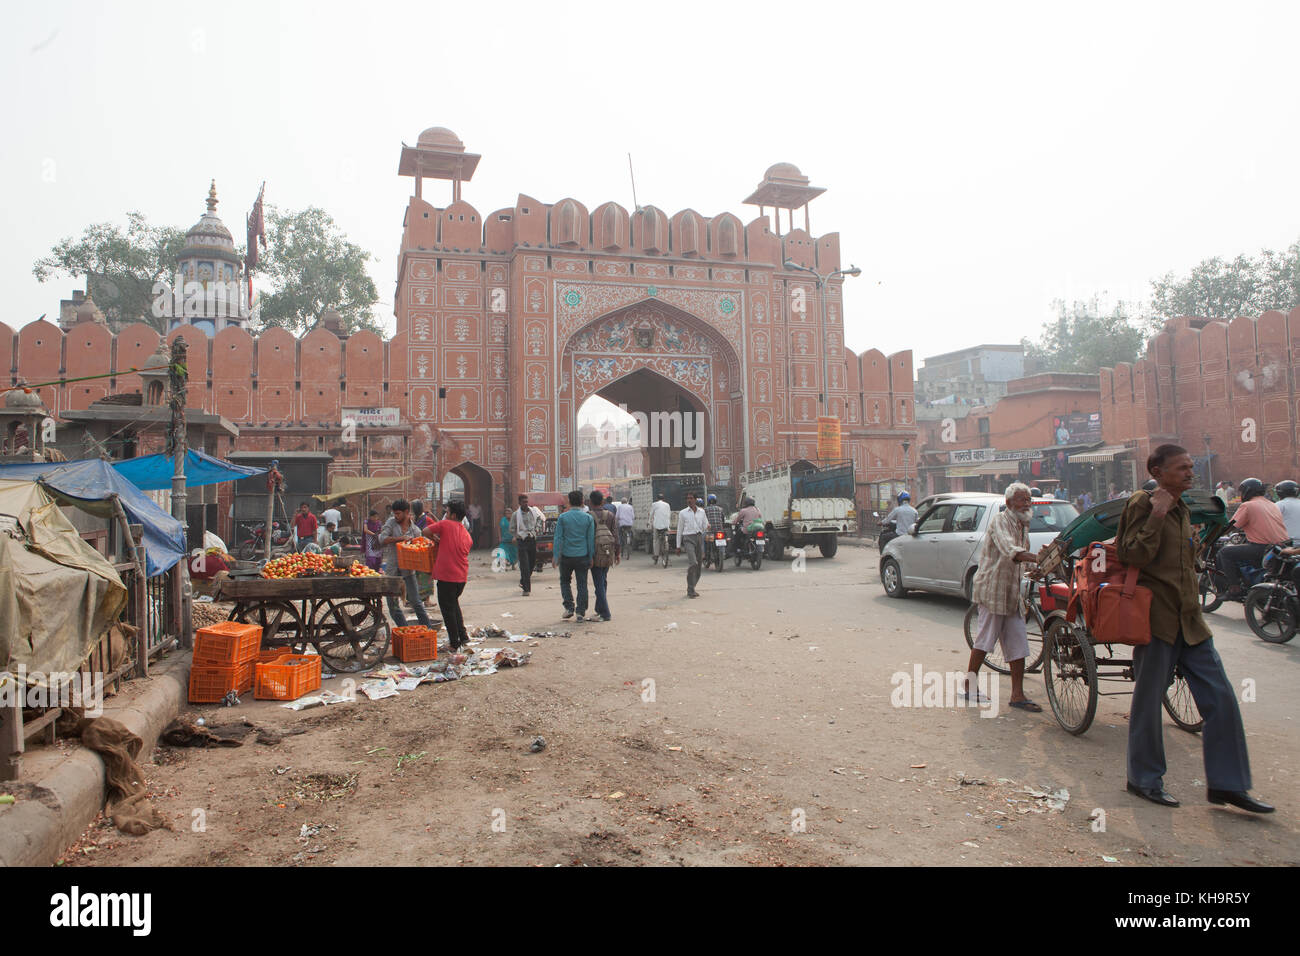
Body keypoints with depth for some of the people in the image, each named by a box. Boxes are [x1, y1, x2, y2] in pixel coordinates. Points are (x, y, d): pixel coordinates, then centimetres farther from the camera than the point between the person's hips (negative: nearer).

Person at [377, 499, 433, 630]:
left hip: (407, 570, -2)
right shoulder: (391, 522, 2)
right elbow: (382, 539, -10)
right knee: (393, 606, 6)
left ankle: (428, 630, 2)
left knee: (416, 603, -6)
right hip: (391, 570, 2)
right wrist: (400, 538, -20)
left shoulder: (415, 530, 0)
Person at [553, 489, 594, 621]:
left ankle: (569, 608, 9)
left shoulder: (563, 517, -5)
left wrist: (556, 556, -1)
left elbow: (558, 538, -6)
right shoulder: (588, 518, -1)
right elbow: (591, 539, 1)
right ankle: (581, 612, 5)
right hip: (582, 556, 1)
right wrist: (591, 557, 8)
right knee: (582, 584, 7)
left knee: (565, 581, 18)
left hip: (566, 556, -1)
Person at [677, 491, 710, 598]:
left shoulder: (701, 512, 13)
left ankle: (691, 589, 20)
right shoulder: (683, 513, 5)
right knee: (693, 563, -20)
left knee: (698, 566, 5)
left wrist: (708, 527, -4)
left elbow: (705, 527, 18)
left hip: (700, 538, 4)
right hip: (689, 538, -4)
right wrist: (678, 545, 6)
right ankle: (690, 590, -17)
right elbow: (679, 529, 8)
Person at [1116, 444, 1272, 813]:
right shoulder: (1142, 504, -9)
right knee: (1148, 699, 2)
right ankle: (1144, 779, 17)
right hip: (1157, 617, -8)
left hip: (1190, 620, 8)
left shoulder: (1181, 510, 16)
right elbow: (1134, 556, -19)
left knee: (1221, 699, 4)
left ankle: (1225, 783, 15)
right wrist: (1157, 515, -22)